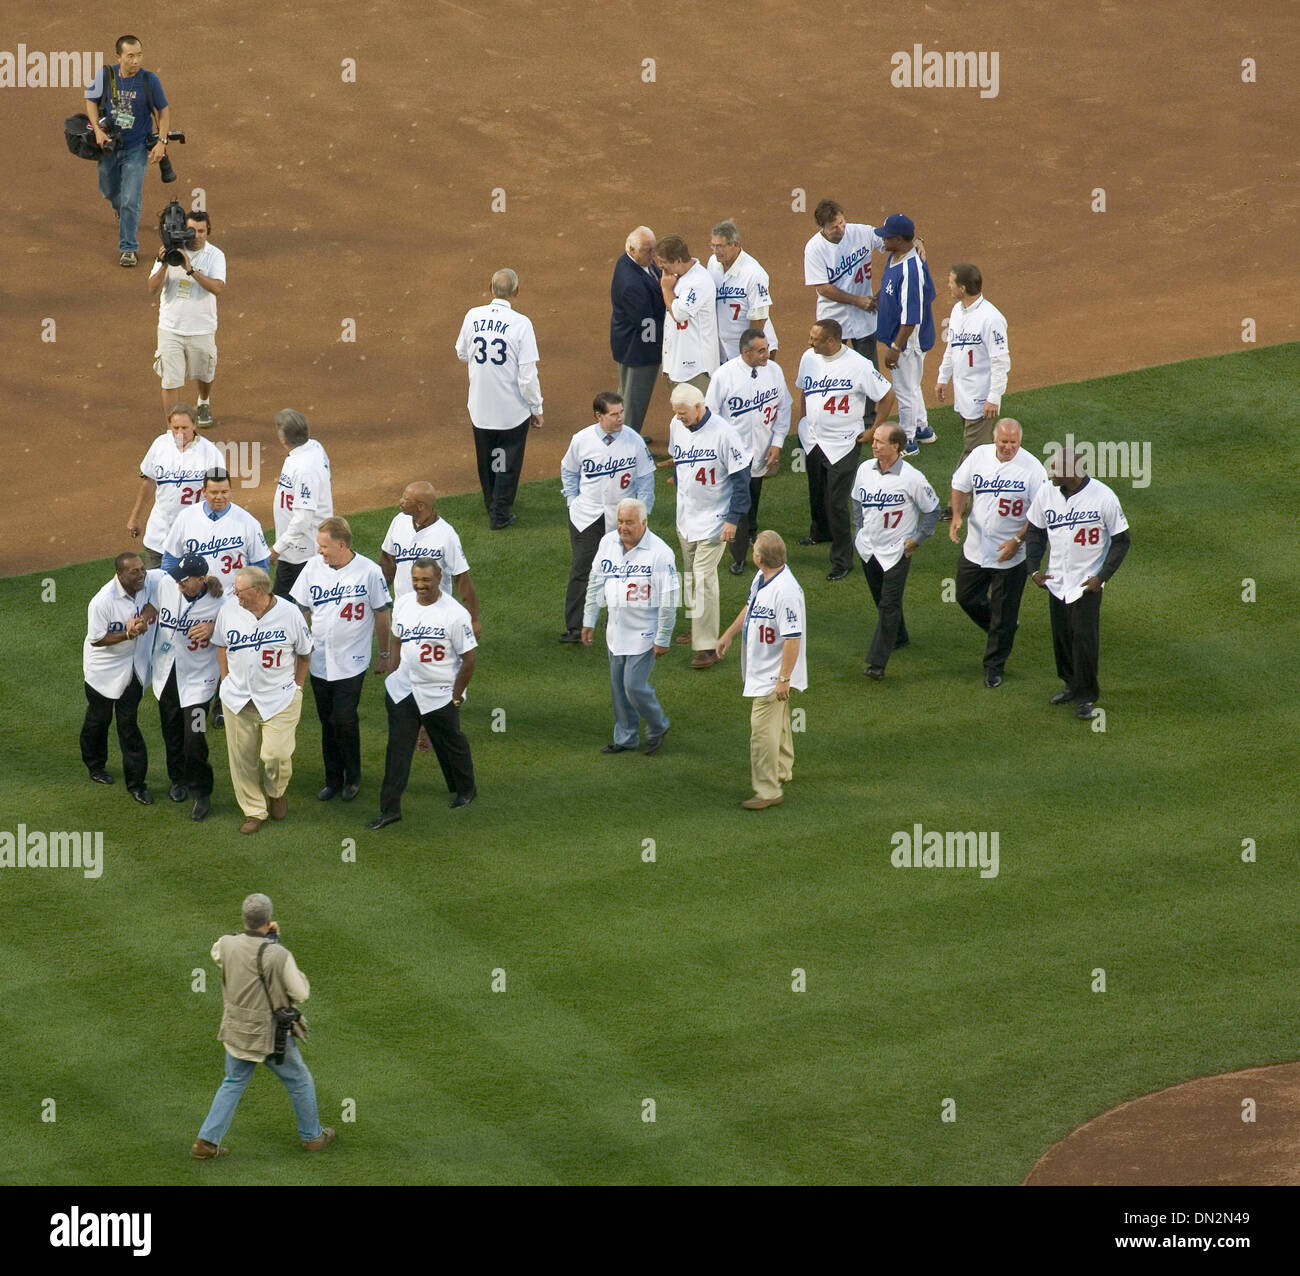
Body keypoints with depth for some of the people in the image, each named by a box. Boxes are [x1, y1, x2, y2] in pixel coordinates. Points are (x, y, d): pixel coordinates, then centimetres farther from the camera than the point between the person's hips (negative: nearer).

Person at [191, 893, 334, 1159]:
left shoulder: (227, 945, -11)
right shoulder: (278, 955, -25)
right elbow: (301, 993, -16)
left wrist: (265, 937, 11)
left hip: (236, 1033, 4)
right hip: (270, 1035, -4)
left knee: (233, 1084, 21)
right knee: (300, 1081, 19)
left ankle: (207, 1141, 15)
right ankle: (312, 1136, 34)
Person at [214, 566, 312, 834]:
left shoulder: (289, 613, -11)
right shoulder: (229, 609, -5)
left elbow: (304, 654, 3)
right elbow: (222, 645, 12)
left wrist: (296, 688, 1)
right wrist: (226, 682, 8)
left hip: (280, 699, -3)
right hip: (238, 698, 3)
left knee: (276, 753, -7)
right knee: (241, 757, 6)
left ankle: (276, 793, 25)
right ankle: (254, 810, 23)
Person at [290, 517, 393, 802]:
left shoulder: (369, 571, -12)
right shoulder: (313, 568, -2)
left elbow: (382, 615, -1)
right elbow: (298, 609, 6)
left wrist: (384, 654, 5)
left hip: (351, 661, -4)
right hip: (319, 659, 4)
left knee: (345, 720, -5)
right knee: (328, 722, 12)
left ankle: (353, 778, 14)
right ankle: (333, 779, 24)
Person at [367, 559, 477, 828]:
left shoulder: (455, 614, -19)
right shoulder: (402, 605, -1)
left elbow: (469, 657, -14)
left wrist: (456, 697, -11)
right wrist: (396, 675, 11)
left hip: (439, 694, -4)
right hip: (403, 691, 4)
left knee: (451, 744, 15)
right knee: (397, 749, 1)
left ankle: (466, 789, 41)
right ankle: (390, 808, 3)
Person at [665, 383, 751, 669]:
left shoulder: (723, 432, -20)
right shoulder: (677, 427, -1)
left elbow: (741, 477, -14)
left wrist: (733, 518, -16)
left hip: (714, 518, -7)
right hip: (685, 517, 7)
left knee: (704, 577, -11)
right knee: (690, 574, 14)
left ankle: (707, 646, -9)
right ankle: (699, 628, 29)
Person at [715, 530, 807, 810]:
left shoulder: (786, 591, -31)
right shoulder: (761, 578, 0)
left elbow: (793, 638, -29)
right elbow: (750, 607, 20)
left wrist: (784, 679, -27)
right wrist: (729, 634, 29)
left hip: (773, 674, -10)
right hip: (760, 669, 10)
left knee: (762, 728, -8)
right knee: (776, 722, 26)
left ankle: (768, 790, -1)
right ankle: (782, 770, 44)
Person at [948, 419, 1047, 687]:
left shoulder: (1032, 468, -17)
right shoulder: (978, 456, -3)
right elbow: (960, 486, 12)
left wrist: (1017, 541, -20)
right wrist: (957, 516, -5)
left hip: (1010, 554, -5)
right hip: (975, 548, 5)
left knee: (1004, 613, 5)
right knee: (967, 598, 15)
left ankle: (995, 666, 21)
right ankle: (1001, 627, 42)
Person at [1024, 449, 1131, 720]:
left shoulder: (1104, 497, -17)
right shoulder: (1046, 492, -4)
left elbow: (1121, 540, -8)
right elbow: (1035, 530, 11)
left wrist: (1102, 576, -15)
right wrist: (1034, 568, 1)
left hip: (1087, 583, -5)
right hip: (1056, 582, 5)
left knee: (1085, 639, -5)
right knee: (1061, 637, 13)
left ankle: (1086, 697, 8)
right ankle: (1072, 685, 33)